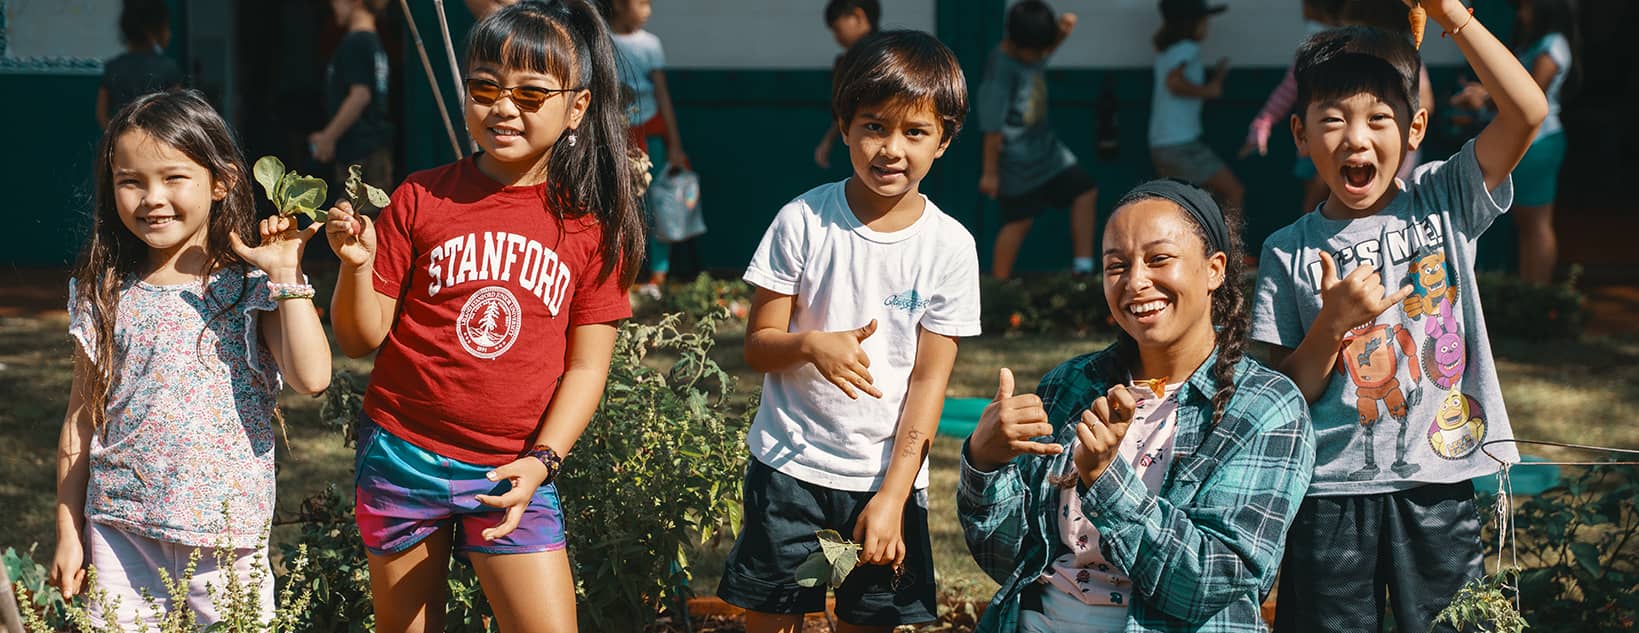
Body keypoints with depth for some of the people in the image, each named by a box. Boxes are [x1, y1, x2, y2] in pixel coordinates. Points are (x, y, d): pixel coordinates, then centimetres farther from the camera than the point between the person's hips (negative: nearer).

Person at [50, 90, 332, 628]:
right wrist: (69, 531, 10)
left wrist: (286, 277, -17)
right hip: (119, 529, 2)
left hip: (224, 531, -2)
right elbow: (82, 418, 10)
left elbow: (311, 378, -17)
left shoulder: (251, 286, -4)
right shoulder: (104, 294, 4)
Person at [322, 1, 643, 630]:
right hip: (403, 456, 0)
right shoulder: (419, 199, -2)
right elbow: (361, 340, -1)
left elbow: (586, 365, 0)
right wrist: (357, 266, -19)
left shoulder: (592, 223, -1)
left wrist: (541, 460, -11)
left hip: (512, 473, 0)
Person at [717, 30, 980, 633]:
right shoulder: (804, 221, -6)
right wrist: (811, 344, -25)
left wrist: (892, 497, -9)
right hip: (789, 464, 0)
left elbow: (928, 380, -4)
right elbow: (758, 345, -2)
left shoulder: (949, 245, -6)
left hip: (887, 475, 0)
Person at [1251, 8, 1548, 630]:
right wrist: (1333, 322, -18)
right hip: (1333, 491, 0)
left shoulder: (1442, 200, 2)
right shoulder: (1289, 251, 0)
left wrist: (1451, 13, -14)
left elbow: (1527, 110, -12)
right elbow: (1287, 394, -1)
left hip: (1439, 484, 0)